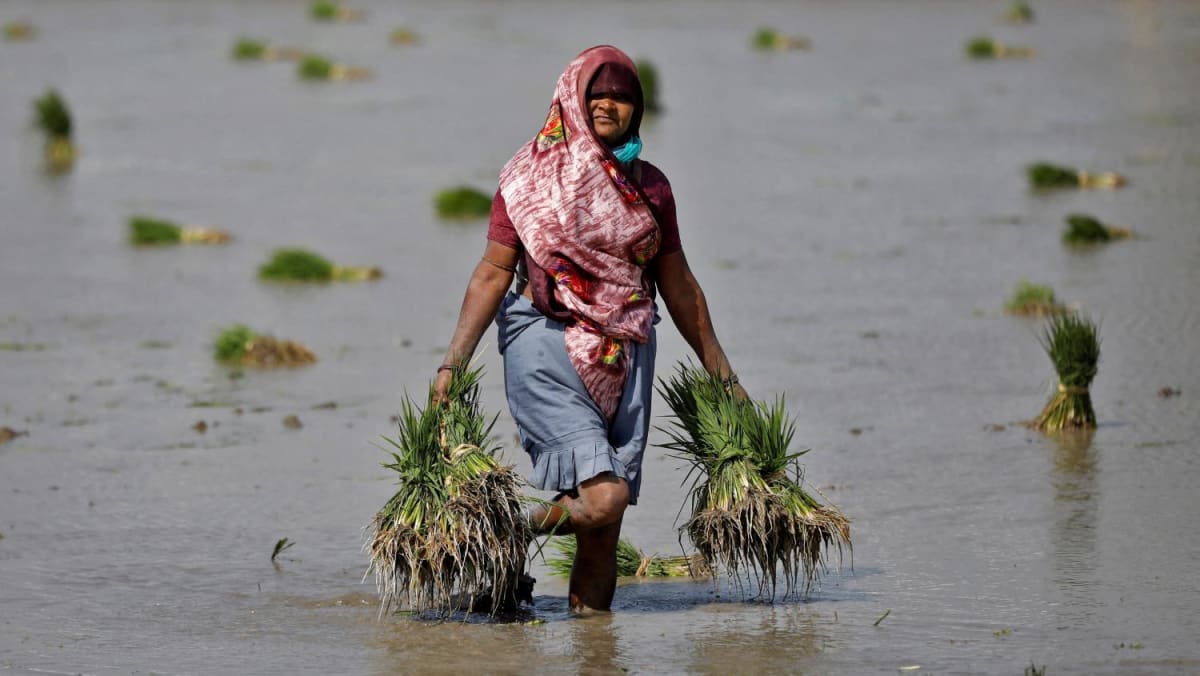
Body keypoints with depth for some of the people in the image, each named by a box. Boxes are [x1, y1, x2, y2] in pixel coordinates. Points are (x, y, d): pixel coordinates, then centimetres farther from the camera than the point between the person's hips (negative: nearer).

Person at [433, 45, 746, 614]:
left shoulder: (649, 186, 11)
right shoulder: (530, 178, 1)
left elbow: (678, 287, 18)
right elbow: (493, 273, 1)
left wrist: (724, 377, 19)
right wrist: (452, 364, -6)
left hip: (625, 358, 4)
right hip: (548, 351, -4)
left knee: (605, 530, 0)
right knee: (603, 497, -21)